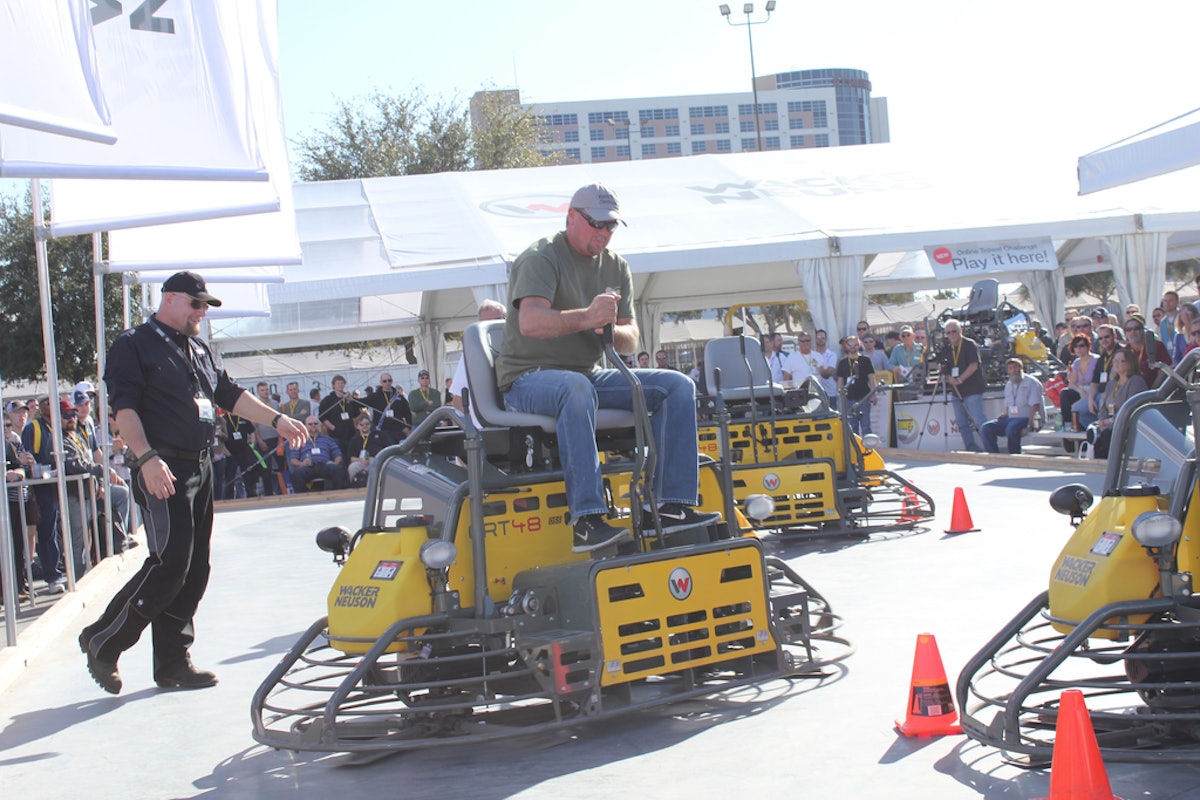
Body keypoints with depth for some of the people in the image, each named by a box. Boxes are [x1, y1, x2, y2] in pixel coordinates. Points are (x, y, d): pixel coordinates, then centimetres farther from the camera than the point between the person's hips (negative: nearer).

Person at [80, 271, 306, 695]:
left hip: (200, 469, 8)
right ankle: (103, 641, 1)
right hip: (162, 472, -8)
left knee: (195, 571, 6)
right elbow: (124, 406, -13)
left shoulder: (199, 350, 21)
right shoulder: (133, 345, -3)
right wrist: (147, 458, -24)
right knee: (169, 565, -14)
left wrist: (276, 419, 15)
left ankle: (172, 663, 12)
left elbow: (230, 394, 25)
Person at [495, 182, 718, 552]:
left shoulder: (616, 267, 13)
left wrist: (612, 330, -18)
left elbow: (630, 340, 7)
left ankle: (672, 506, -17)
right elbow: (530, 322, -25)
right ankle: (587, 521, -47)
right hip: (528, 379, -7)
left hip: (588, 375, 7)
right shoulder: (541, 258, -8)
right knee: (576, 388, -41)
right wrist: (586, 318, -41)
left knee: (678, 386, -8)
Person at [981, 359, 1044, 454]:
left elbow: (1035, 406, -12)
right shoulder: (1009, 384, 19)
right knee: (986, 428, -12)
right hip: (1010, 418, 7)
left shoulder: (1031, 382, -4)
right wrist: (1005, 414, 4)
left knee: (1011, 428, -39)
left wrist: (1029, 425, -23)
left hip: (1026, 419, -7)